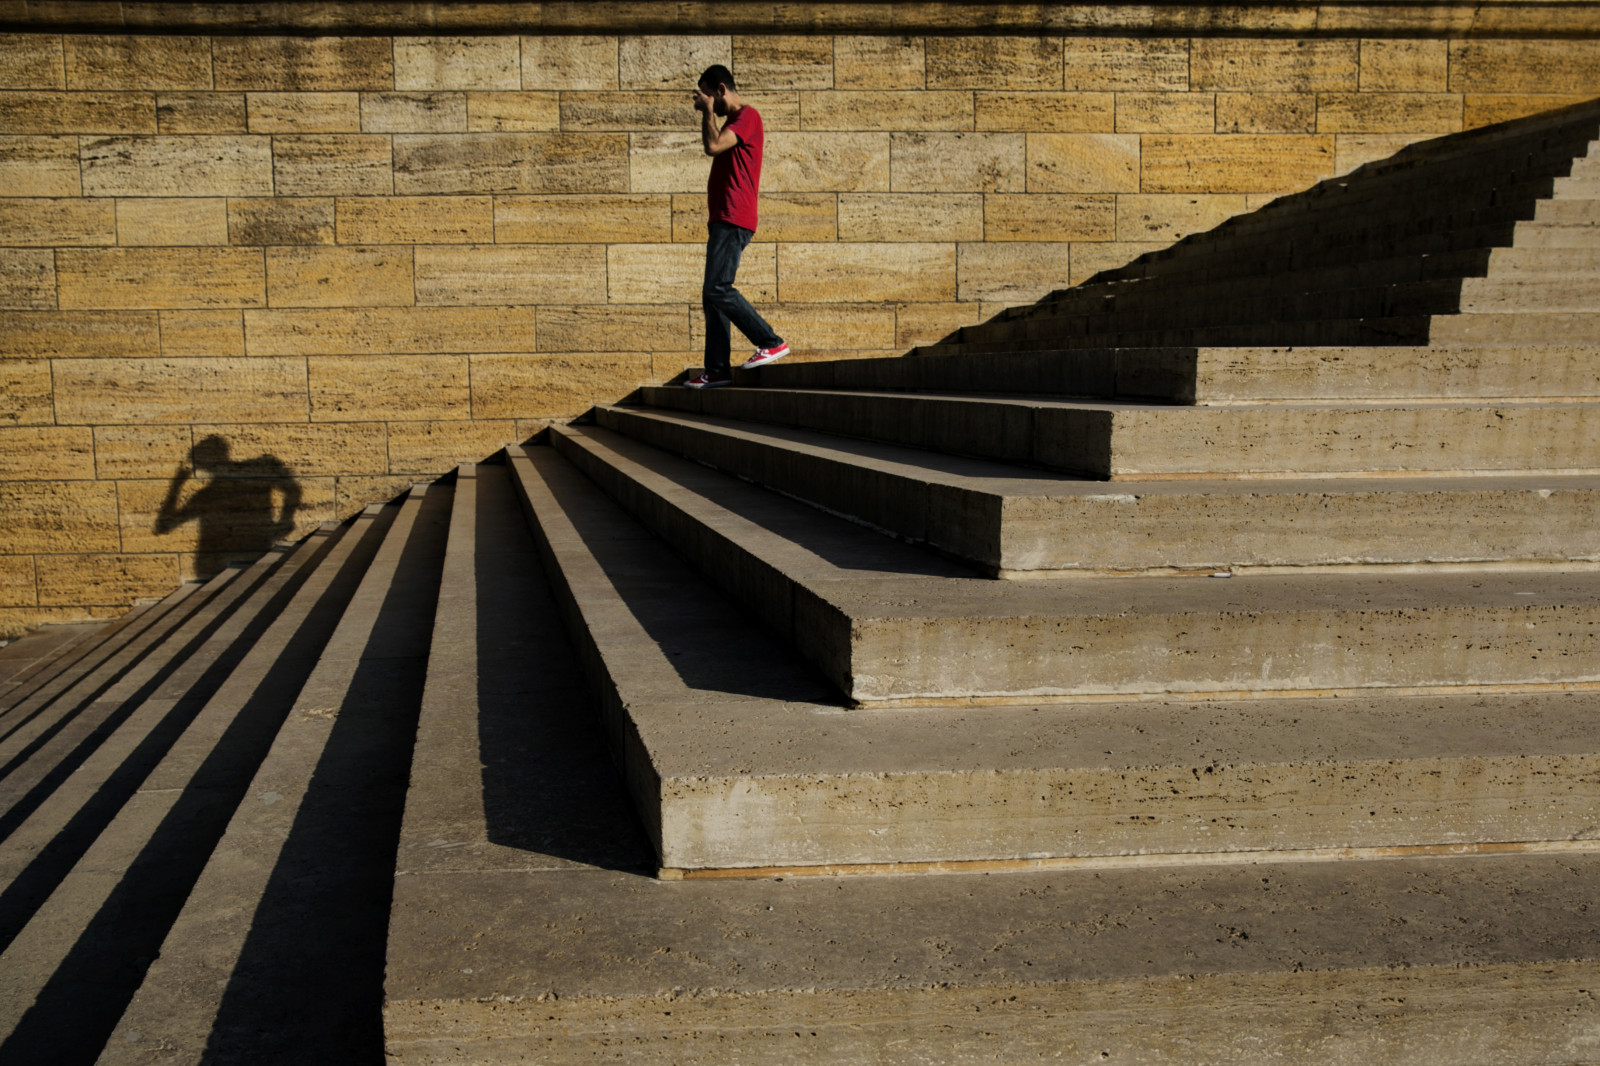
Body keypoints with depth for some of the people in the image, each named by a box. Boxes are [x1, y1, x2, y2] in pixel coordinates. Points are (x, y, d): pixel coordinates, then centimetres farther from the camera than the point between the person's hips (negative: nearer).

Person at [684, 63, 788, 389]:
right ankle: (716, 371, 6)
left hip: (733, 221, -10)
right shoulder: (733, 122, 25)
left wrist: (708, 111, -9)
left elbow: (713, 146, -18)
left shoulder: (748, 116, -7)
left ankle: (771, 343, -11)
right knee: (712, 296, 6)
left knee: (717, 289, -17)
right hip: (722, 221, 10)